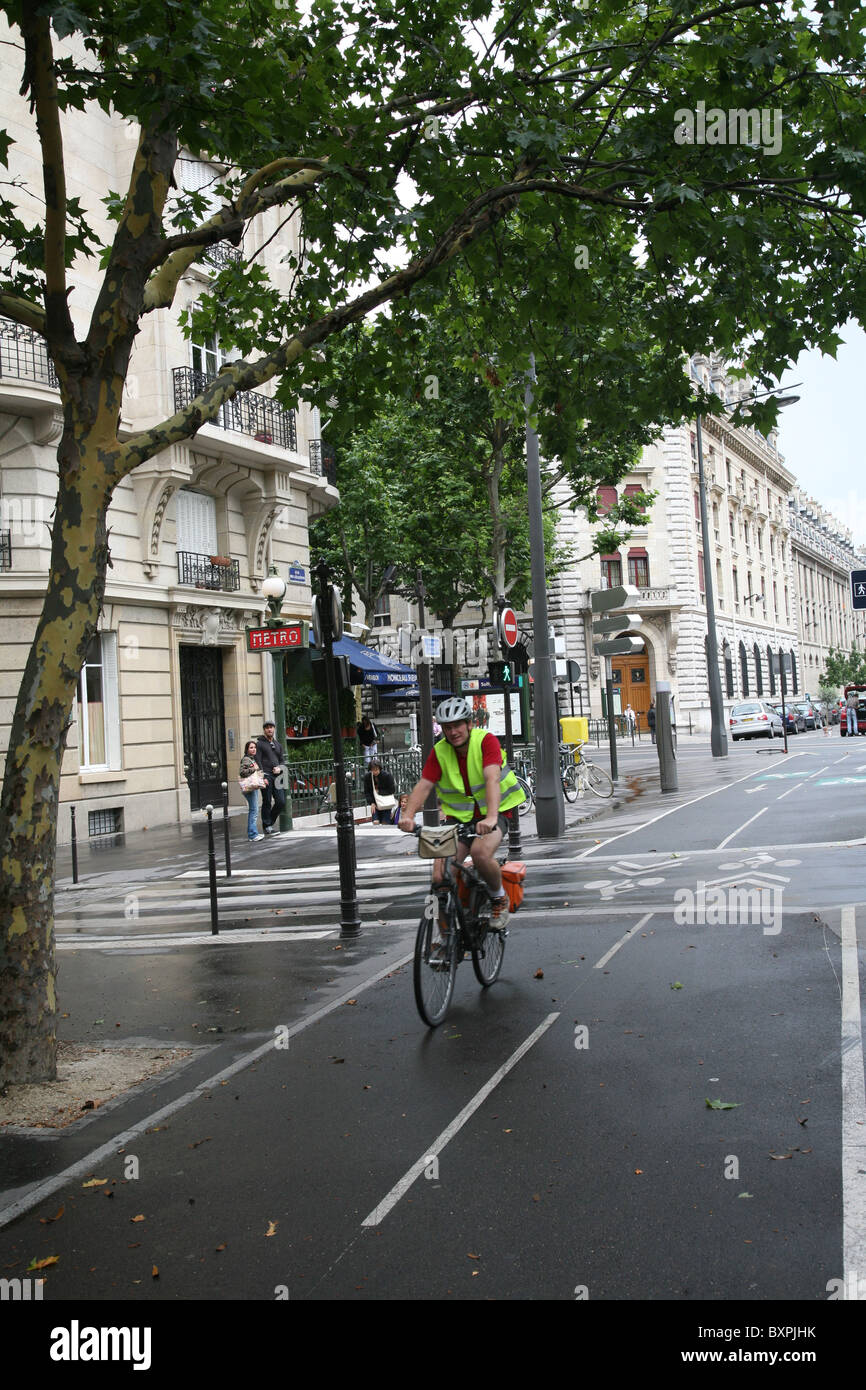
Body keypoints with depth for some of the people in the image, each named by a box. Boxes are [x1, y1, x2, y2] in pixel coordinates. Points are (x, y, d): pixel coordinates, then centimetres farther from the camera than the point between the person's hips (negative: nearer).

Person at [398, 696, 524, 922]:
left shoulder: (486, 741, -15)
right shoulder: (439, 751, -4)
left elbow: (492, 779, -29)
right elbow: (423, 785, -12)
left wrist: (491, 817, -44)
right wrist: (408, 815, -31)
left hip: (492, 813, -3)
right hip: (458, 816, 3)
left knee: (481, 854, -32)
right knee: (441, 874, -15)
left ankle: (499, 898, -2)